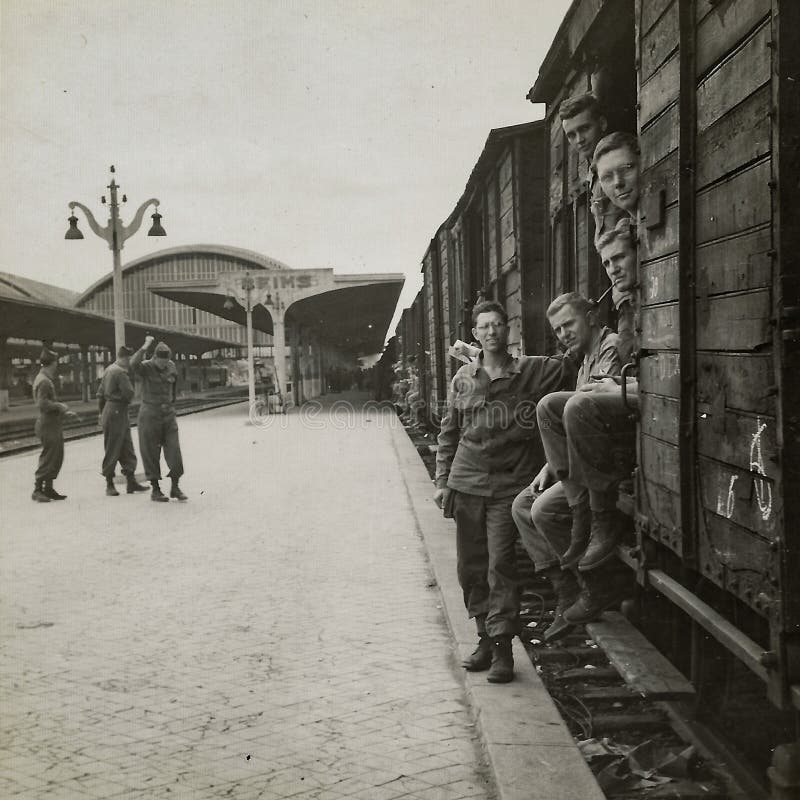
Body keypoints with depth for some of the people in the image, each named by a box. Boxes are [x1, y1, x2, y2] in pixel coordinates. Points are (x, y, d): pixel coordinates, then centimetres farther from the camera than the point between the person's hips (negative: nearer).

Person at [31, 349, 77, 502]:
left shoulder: (46, 379, 17)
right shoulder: (44, 381, -17)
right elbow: (42, 404, -25)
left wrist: (64, 412, 20)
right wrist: (59, 405, -15)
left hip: (53, 425, 10)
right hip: (48, 426, -10)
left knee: (57, 457, 13)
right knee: (48, 458, -6)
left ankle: (48, 489, 19)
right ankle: (37, 490, 1)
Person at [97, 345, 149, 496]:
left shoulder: (109, 369, 14)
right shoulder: (120, 372, -16)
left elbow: (100, 393, 19)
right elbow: (129, 393, -18)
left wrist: (102, 412, 25)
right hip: (117, 412, -10)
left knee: (127, 448, 10)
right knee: (112, 450, -2)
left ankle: (131, 481, 12)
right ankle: (109, 484, 5)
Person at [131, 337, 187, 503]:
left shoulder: (171, 366, 3)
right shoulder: (145, 367, -11)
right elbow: (133, 364, -37)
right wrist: (145, 346, -32)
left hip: (168, 414, 4)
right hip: (149, 414, -4)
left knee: (174, 450, -3)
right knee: (151, 453, 3)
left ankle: (175, 488, 7)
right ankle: (155, 490, 13)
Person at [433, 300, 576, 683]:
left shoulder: (534, 371, 0)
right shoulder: (462, 379, 8)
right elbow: (449, 433, 13)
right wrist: (442, 482, 10)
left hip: (508, 486, -3)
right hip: (467, 484, 3)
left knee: (500, 565, -8)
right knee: (471, 568, 9)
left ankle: (503, 649, 0)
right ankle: (485, 639, 23)